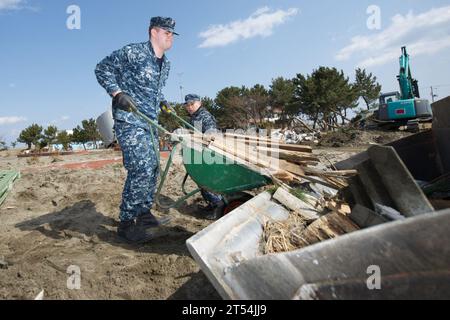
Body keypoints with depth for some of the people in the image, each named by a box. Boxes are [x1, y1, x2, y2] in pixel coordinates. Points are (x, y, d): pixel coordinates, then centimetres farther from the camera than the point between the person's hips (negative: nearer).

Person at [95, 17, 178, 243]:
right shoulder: (133, 52, -8)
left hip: (150, 122, 9)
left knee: (152, 167, 10)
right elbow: (102, 68, -4)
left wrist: (162, 102, 15)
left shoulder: (165, 64, 16)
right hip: (129, 120, -9)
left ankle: (144, 213, 24)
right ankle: (126, 223, -6)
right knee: (141, 169, -18)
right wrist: (117, 93, -15)